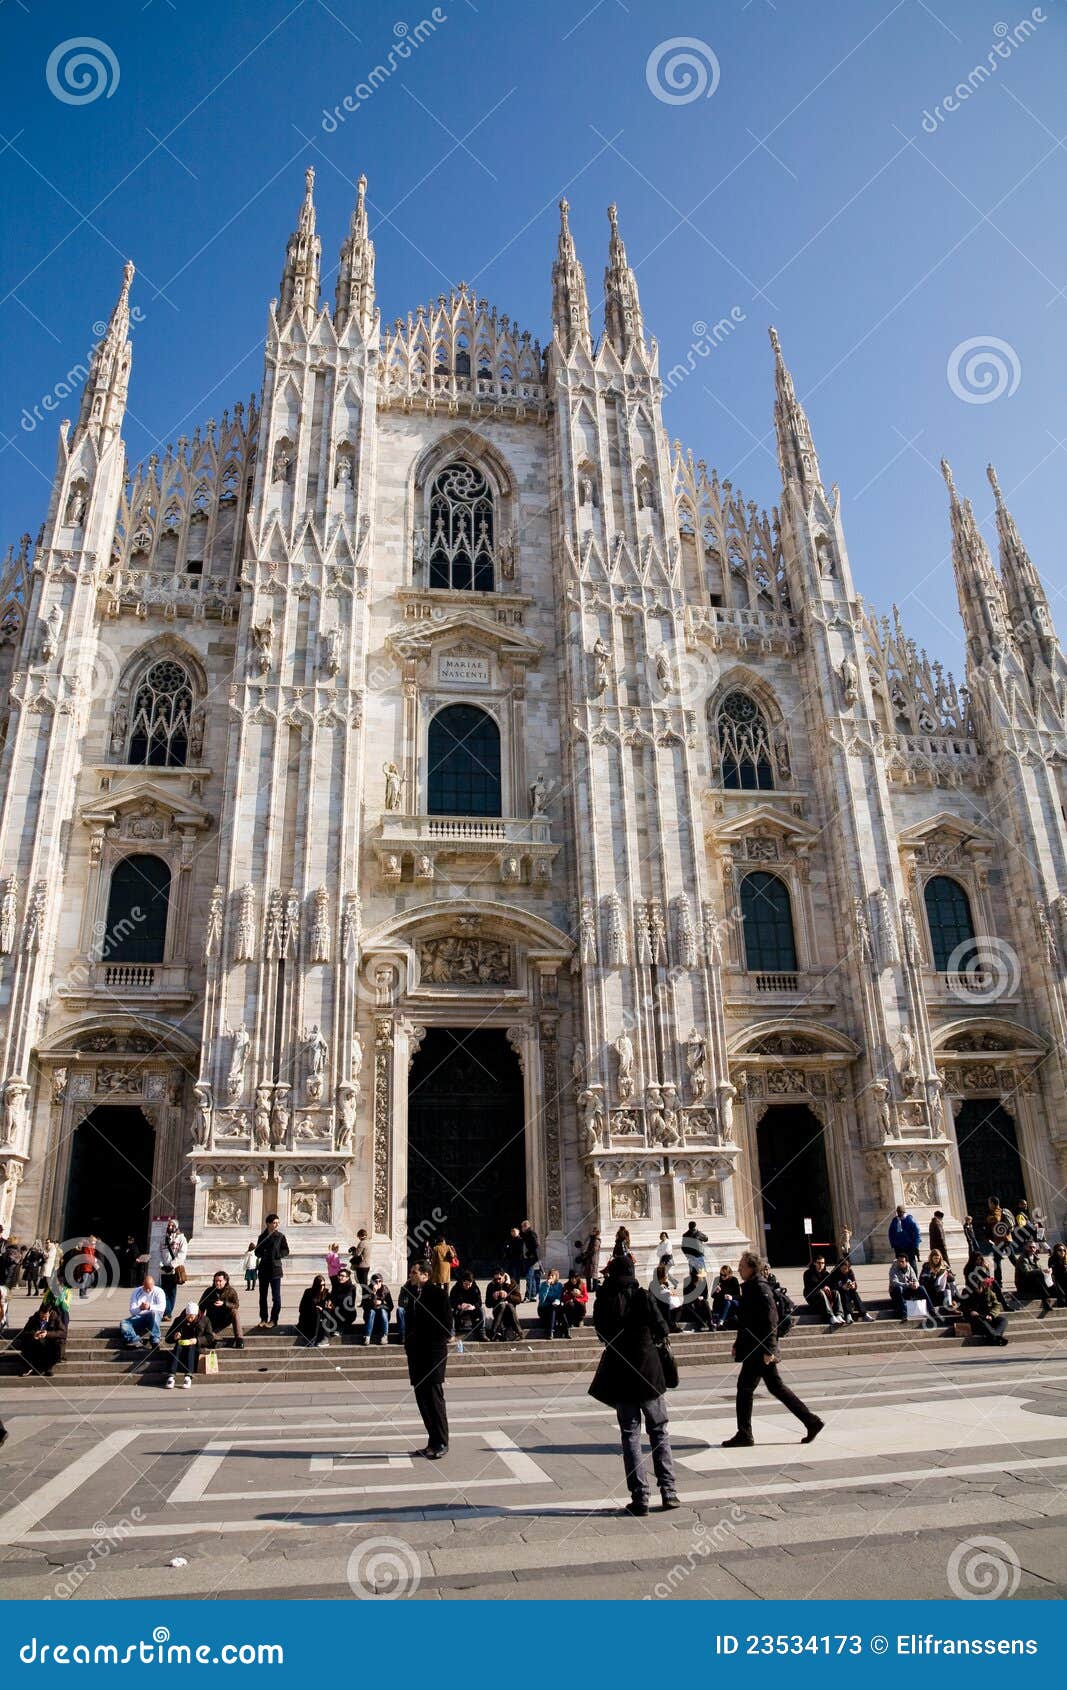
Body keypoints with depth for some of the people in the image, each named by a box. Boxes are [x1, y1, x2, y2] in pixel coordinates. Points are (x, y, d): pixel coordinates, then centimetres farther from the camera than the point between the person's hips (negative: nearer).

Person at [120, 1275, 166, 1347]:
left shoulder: (158, 1291, 3)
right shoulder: (136, 1292, 9)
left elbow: (162, 1307, -11)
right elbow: (132, 1310, 2)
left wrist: (150, 1307, -28)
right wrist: (139, 1308, -21)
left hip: (153, 1318, -3)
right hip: (138, 1316, 3)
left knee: (154, 1313, -37)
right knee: (124, 1324, -23)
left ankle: (155, 1341, -36)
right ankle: (137, 1340, -40)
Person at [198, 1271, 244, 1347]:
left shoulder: (230, 1291, -4)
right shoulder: (209, 1291, 0)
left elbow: (236, 1305, -17)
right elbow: (201, 1307, 8)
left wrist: (224, 1304, -31)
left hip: (225, 1319, -1)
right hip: (212, 1321, 1)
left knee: (235, 1312, -32)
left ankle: (239, 1339, -30)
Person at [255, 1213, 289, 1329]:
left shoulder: (280, 1236, 1)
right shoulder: (262, 1237, 9)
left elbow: (286, 1251, 1)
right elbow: (257, 1252, 12)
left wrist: (277, 1255, -16)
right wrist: (261, 1254, -10)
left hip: (275, 1268, -3)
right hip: (264, 1268, 3)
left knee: (276, 1296, -6)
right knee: (263, 1296, 8)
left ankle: (273, 1320, 3)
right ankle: (263, 1319, 18)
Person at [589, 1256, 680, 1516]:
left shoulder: (603, 1301, -8)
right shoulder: (643, 1297, -12)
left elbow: (602, 1331, 6)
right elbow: (662, 1330, -6)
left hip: (619, 1375, 1)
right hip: (648, 1371, -1)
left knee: (630, 1434, 9)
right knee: (660, 1431, 13)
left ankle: (639, 1497, 7)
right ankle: (669, 1490, 11)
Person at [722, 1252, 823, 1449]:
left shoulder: (760, 1288, -17)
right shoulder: (750, 1287, 13)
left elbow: (770, 1320, -20)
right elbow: (747, 1320, 21)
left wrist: (768, 1349, -22)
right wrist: (738, 1344, 21)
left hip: (760, 1350, -10)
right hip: (754, 1349, 10)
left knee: (745, 1387, -2)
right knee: (775, 1387, 14)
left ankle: (744, 1435, 7)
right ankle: (811, 1421, 19)